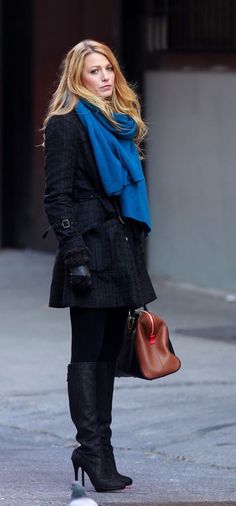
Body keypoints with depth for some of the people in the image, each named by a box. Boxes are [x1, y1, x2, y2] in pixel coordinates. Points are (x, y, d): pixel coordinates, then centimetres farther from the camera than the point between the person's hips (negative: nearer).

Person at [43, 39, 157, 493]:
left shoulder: (120, 123, 18)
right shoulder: (68, 124, -7)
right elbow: (57, 196, -13)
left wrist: (135, 246, 18)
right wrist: (73, 253, -20)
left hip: (122, 248, 8)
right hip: (90, 246, -8)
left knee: (109, 352, 9)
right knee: (89, 353, -6)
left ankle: (94, 449, 13)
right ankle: (94, 452, -6)